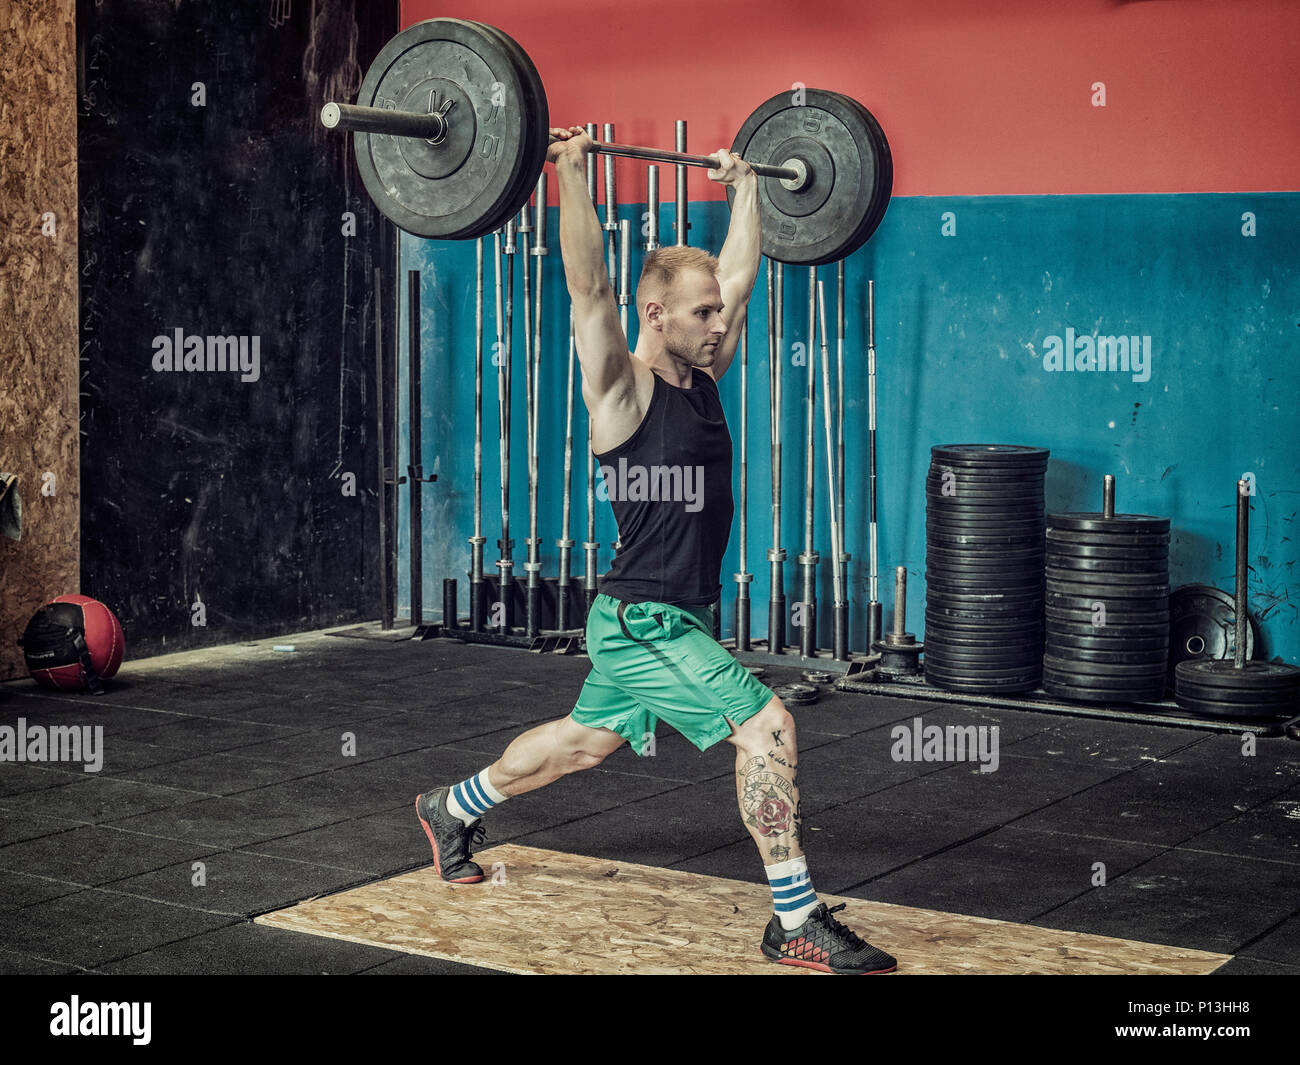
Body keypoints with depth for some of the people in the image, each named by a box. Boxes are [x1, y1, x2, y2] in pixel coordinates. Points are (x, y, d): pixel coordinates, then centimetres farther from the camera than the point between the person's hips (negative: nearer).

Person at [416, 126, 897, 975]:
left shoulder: (702, 377, 7)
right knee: (767, 724, -18)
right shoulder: (624, 388, -14)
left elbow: (741, 271, 18)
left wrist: (746, 185, 22)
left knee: (585, 742, 24)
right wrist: (572, 171, -28)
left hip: (674, 618, 9)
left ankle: (453, 810, 44)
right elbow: (589, 284, -25)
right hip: (643, 622, -9)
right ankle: (797, 924, -12)